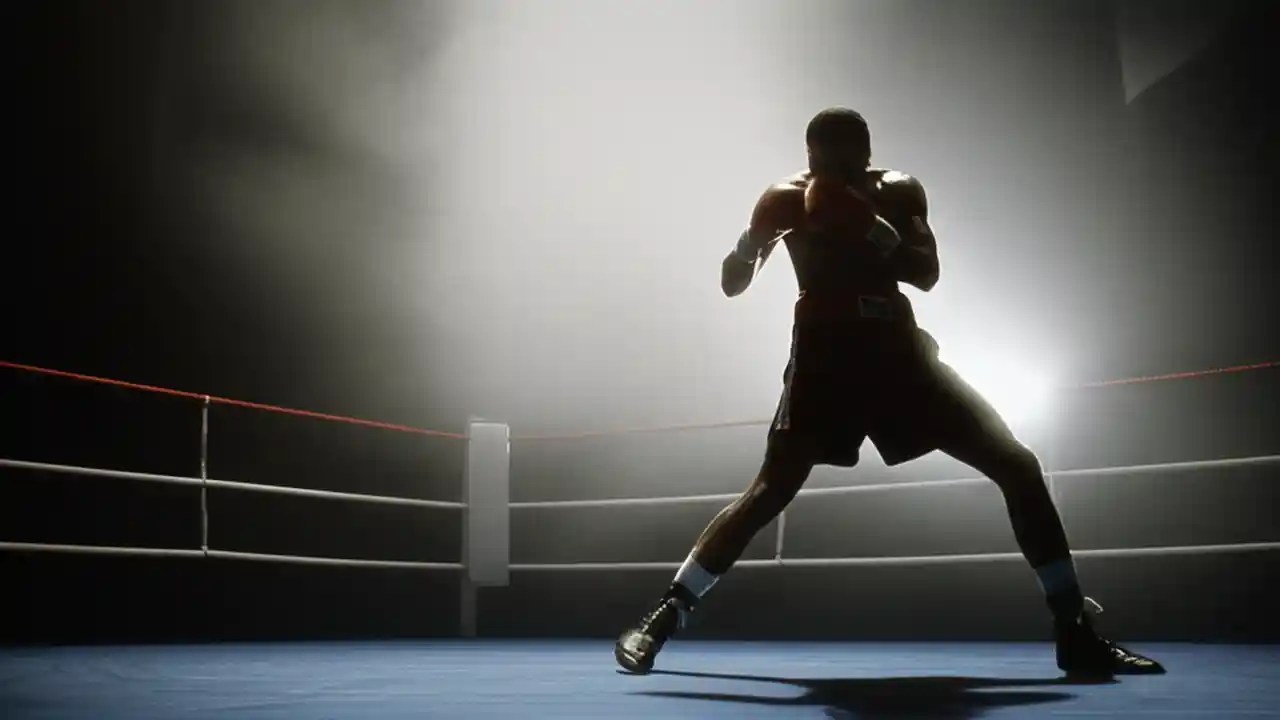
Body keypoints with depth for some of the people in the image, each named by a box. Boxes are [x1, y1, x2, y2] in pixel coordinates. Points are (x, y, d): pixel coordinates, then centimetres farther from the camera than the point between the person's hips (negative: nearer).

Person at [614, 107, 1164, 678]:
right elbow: (732, 285, -4)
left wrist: (873, 230, -26)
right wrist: (753, 241, -26)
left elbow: (927, 274, -10)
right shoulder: (787, 199, -3)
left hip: (897, 348, 3)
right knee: (770, 491, -16)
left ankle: (1075, 632, 2)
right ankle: (661, 618, -6)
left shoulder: (900, 192, 3)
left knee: (1017, 464, -7)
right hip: (827, 354, -3)